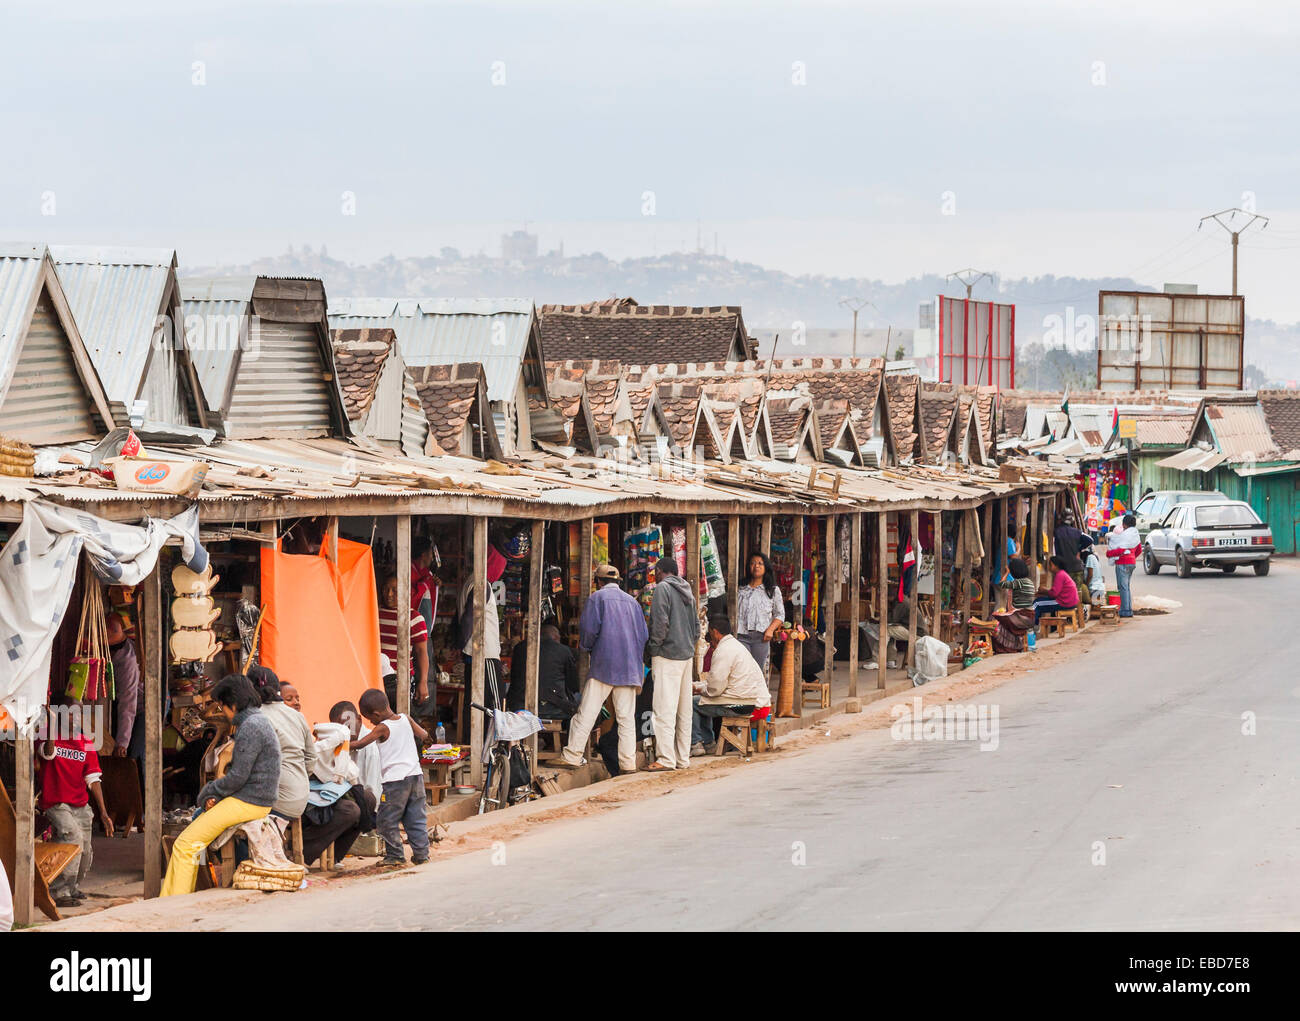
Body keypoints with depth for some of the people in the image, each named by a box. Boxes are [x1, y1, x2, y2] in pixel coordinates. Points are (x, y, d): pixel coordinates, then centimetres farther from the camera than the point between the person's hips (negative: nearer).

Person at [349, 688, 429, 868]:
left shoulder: (382, 728, -9)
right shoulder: (406, 720, 6)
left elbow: (361, 743, -9)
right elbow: (424, 736, 12)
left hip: (395, 780, -6)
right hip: (415, 775, 6)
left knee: (388, 820, 3)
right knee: (416, 819, 11)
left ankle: (395, 856, 4)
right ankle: (421, 854, 11)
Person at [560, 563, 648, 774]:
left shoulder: (597, 597, 1)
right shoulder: (632, 602, 16)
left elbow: (589, 629, -7)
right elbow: (644, 635, 15)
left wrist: (587, 647, 12)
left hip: (603, 664, -4)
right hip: (629, 667, 4)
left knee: (587, 712, -3)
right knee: (626, 716, 3)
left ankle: (573, 755, -6)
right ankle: (628, 762, -2)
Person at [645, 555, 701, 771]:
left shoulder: (662, 588, -8)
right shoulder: (687, 591, 16)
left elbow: (660, 623, -16)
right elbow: (696, 626, 19)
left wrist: (652, 649, -7)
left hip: (667, 656, -8)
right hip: (687, 656, 8)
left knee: (665, 709, -10)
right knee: (684, 710, 10)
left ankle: (666, 759, -15)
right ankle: (682, 758, 12)